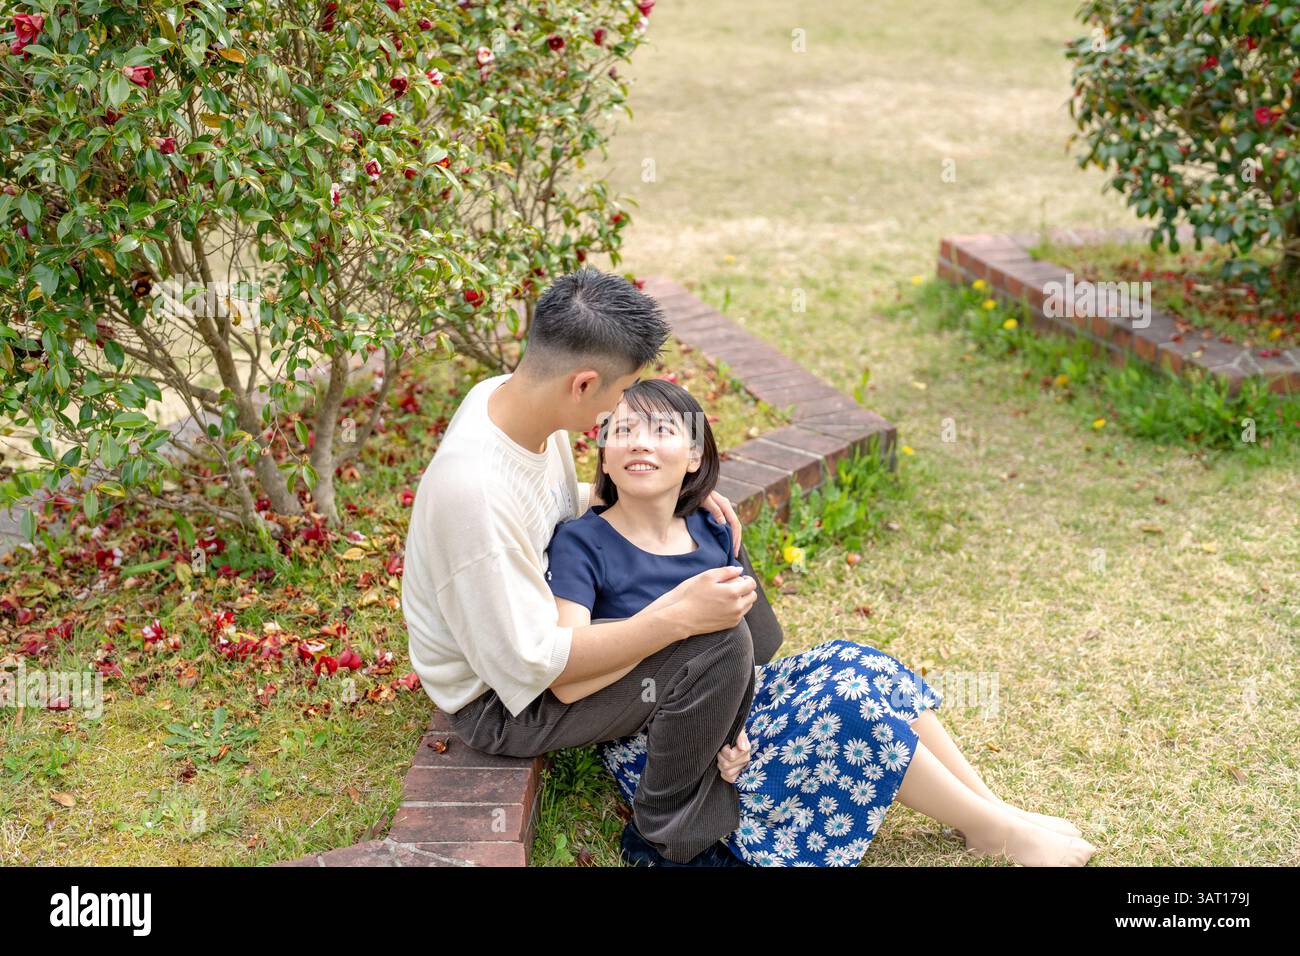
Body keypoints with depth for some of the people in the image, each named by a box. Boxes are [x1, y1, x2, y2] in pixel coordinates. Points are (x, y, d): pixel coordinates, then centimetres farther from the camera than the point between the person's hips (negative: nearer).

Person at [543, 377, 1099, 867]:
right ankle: (998, 833, 0)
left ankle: (999, 814, -3)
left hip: (722, 705, 6)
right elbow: (568, 680, -30)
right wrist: (680, 607, -34)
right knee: (848, 706, -19)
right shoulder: (580, 545, -17)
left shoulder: (710, 535, 2)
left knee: (851, 662, -13)